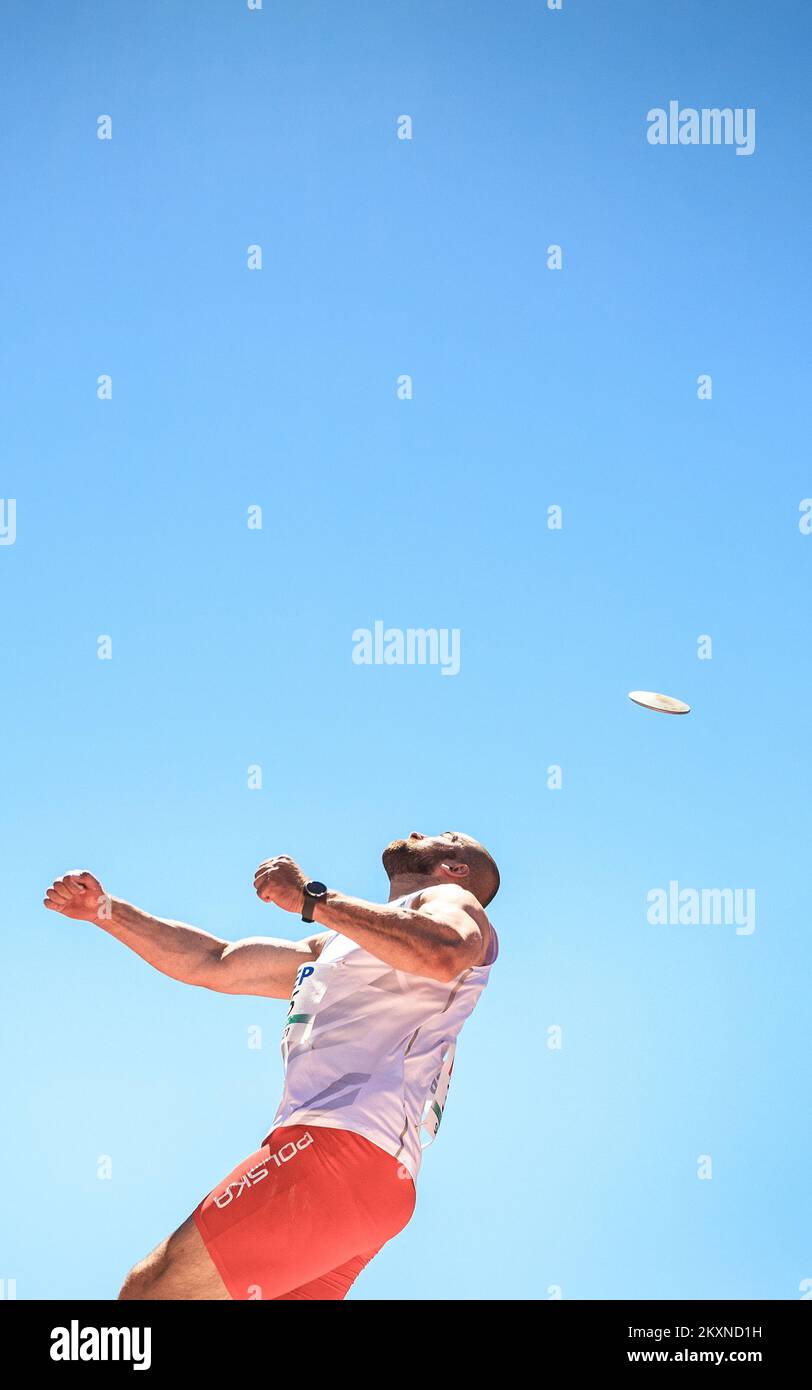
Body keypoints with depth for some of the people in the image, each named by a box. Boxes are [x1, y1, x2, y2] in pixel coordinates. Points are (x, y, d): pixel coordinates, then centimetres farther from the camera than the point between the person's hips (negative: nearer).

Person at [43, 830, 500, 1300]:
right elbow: (213, 963, 35)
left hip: (347, 1146, -9)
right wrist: (106, 910, 24)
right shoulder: (333, 946, 34)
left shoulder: (454, 902, 8)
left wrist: (311, 897, -12)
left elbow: (444, 952, -19)